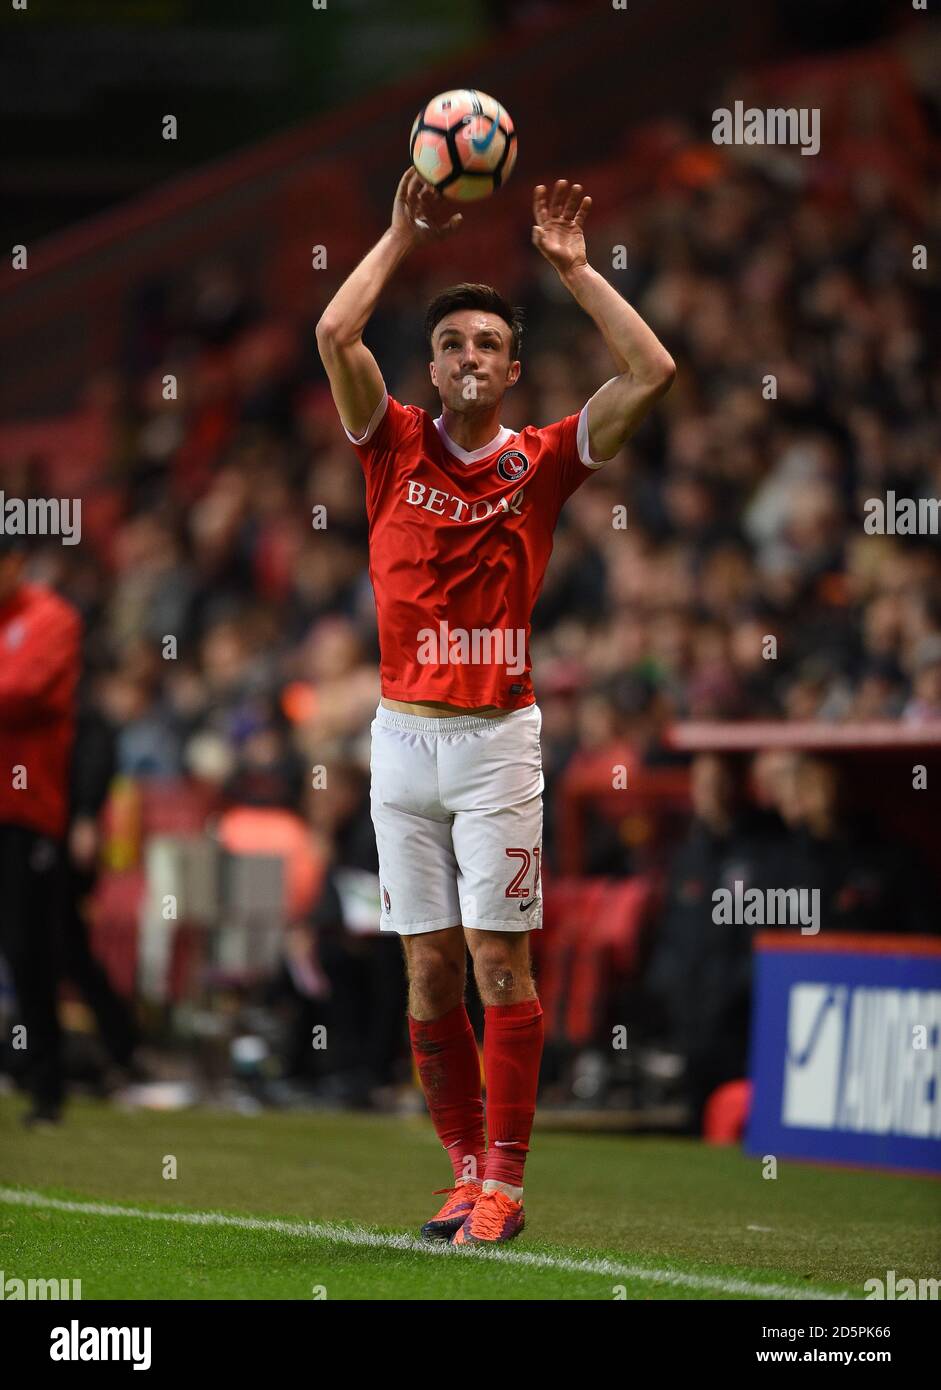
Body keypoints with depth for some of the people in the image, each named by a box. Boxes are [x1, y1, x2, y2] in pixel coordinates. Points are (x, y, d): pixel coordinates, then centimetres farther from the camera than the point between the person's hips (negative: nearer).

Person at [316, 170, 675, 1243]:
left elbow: (652, 373, -4)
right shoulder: (398, 447, 6)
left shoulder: (542, 462, 4)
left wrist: (572, 267, -1)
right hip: (403, 733, 2)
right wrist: (402, 237, -1)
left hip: (498, 736, -2)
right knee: (429, 969, 4)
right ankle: (464, 1170, 12)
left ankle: (504, 1181, -2)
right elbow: (334, 336, -6)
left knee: (499, 962, -6)